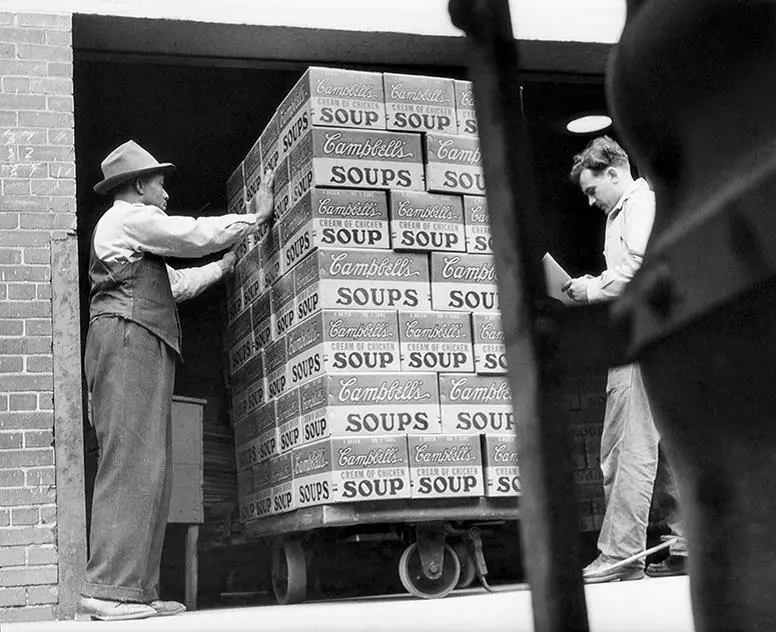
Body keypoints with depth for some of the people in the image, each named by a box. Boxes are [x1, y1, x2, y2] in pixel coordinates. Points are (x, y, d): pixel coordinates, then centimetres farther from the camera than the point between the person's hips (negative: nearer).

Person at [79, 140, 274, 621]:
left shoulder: (126, 231, 32)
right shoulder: (130, 217, 2)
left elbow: (177, 283, 36)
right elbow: (198, 235, 0)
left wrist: (225, 265, 43)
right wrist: (257, 216, 12)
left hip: (141, 350, 10)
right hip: (130, 339, -10)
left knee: (152, 471, 3)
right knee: (132, 464, -17)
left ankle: (138, 591, 1)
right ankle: (109, 589, -22)